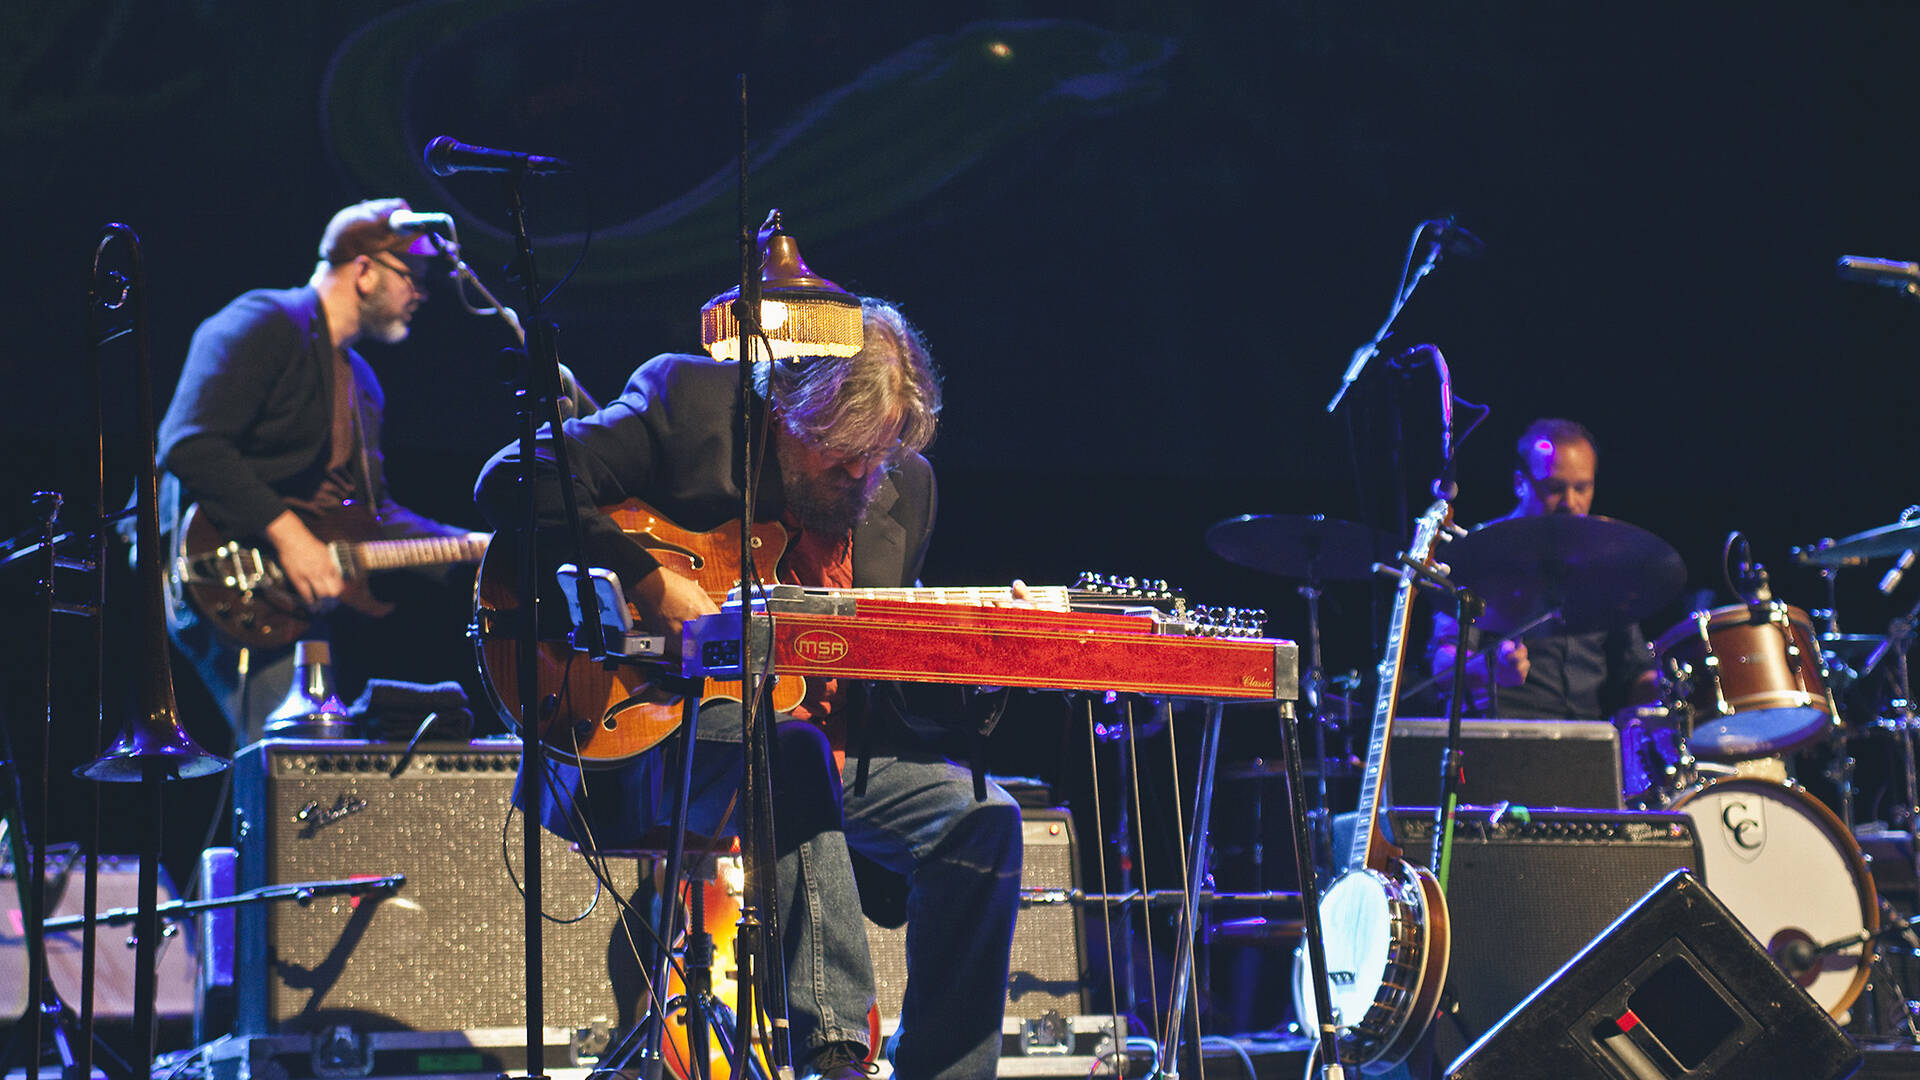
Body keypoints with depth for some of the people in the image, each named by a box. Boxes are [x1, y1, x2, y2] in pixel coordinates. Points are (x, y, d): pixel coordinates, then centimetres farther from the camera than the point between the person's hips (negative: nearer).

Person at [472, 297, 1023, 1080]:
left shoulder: (903, 487, 9)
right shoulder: (685, 400, -7)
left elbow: (894, 689, 16)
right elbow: (510, 483, -15)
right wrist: (647, 583, -22)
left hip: (829, 737, 6)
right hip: (662, 727, -6)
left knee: (979, 818, -13)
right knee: (795, 754, -36)